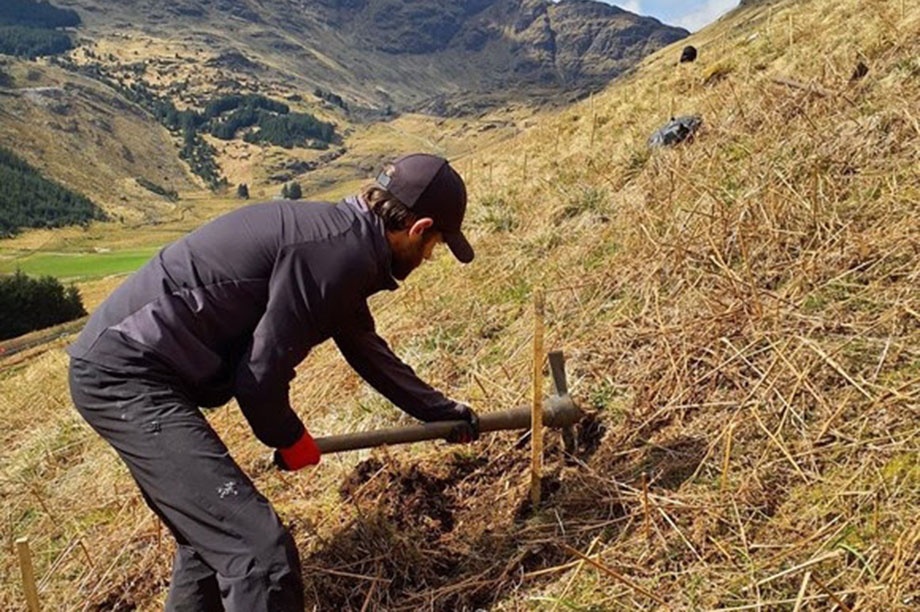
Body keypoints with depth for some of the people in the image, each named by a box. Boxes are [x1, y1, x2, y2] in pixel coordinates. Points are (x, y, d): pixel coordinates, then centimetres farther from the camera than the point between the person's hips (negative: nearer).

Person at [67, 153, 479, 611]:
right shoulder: (341, 251, -19)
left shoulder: (338, 231, 13)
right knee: (261, 552, -14)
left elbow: (367, 349, 25)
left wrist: (441, 411, 35)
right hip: (129, 376, -10)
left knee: (213, 539, 24)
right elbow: (261, 373, -18)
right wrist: (290, 439, 4)